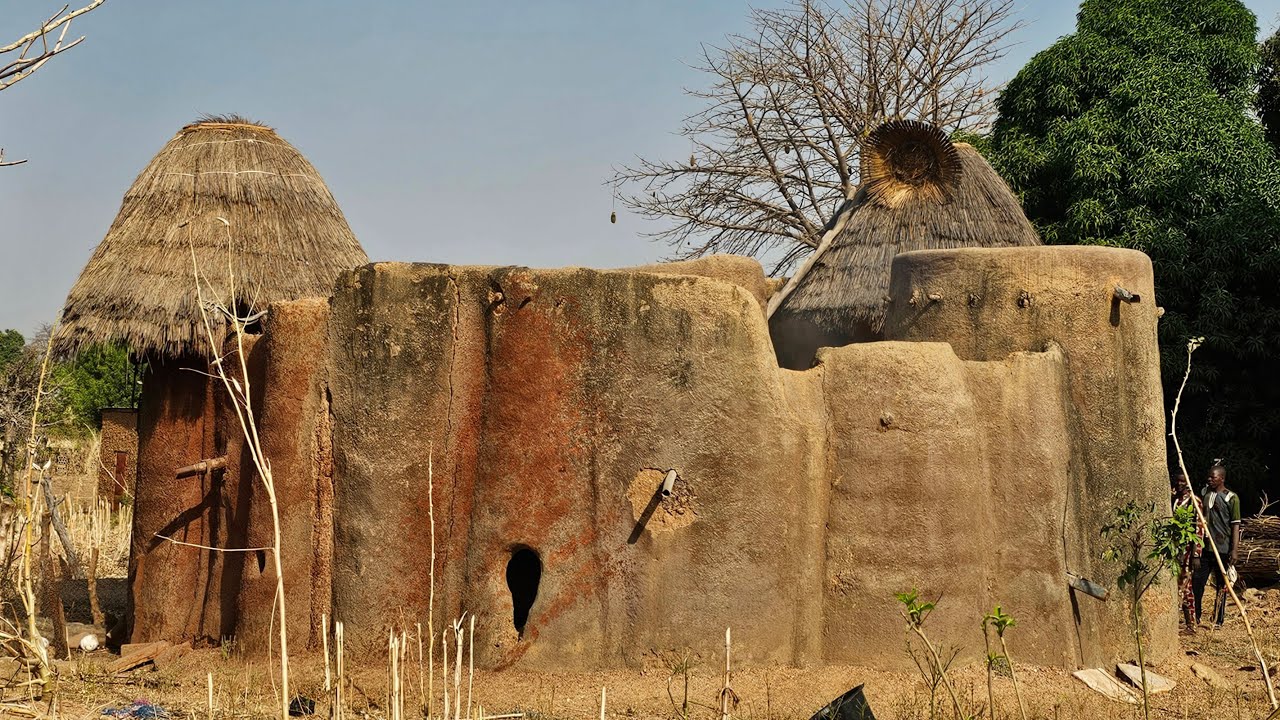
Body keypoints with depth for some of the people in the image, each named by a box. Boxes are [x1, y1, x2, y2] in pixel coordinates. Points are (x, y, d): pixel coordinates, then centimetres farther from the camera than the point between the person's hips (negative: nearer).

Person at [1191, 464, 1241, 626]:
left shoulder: (1231, 498, -6)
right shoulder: (1204, 492, 9)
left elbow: (1235, 526, -8)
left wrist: (1235, 550, -14)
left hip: (1223, 548, -5)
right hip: (1204, 546, 5)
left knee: (1222, 585, 5)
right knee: (1197, 581, 4)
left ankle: (1218, 620, 13)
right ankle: (1195, 617, 15)